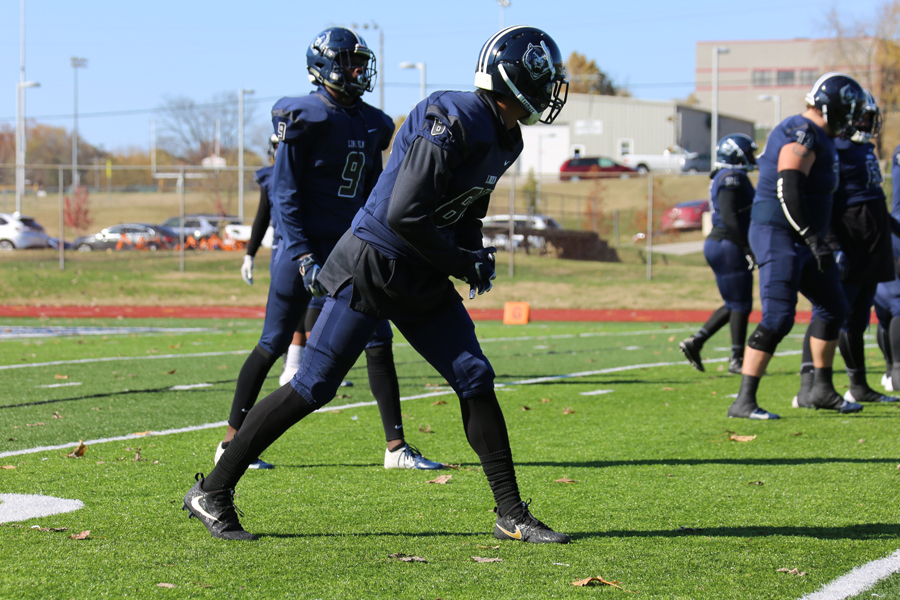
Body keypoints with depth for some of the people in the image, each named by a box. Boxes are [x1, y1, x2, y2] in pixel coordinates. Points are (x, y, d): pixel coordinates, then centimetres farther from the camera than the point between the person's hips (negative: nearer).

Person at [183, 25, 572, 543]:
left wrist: (476, 258, 5)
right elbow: (404, 214, -28)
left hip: (422, 282, 9)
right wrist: (464, 263, -16)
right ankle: (212, 492, 4)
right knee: (313, 387, -6)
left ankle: (513, 516, 9)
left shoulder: (505, 139, 8)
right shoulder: (452, 121, -23)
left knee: (476, 381, 2)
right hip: (372, 270, -9)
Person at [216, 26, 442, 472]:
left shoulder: (371, 125, 10)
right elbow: (284, 195, -13)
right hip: (304, 246, -6)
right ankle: (232, 443, 9)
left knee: (378, 341, 0)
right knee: (274, 343, -2)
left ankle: (396, 447, 4)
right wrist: (303, 258, -19)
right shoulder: (304, 119, -11)